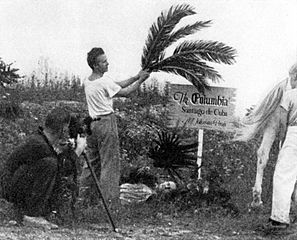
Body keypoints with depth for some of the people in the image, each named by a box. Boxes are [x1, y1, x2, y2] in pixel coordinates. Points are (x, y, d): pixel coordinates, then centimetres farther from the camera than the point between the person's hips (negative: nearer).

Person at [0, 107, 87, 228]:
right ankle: (33, 214, -22)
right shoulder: (38, 144, -24)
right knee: (50, 164, -26)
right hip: (12, 189, -9)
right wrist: (79, 149, -10)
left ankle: (22, 211, 11)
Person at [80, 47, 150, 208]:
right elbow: (125, 92, -7)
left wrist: (136, 77, 10)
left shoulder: (87, 82, 9)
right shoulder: (104, 81, -17)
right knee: (110, 163, -1)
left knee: (92, 161, 15)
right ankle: (111, 200, 1)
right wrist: (140, 80, 2)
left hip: (92, 123, 8)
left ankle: (84, 196, 19)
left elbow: (118, 85, 13)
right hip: (106, 122, -8)